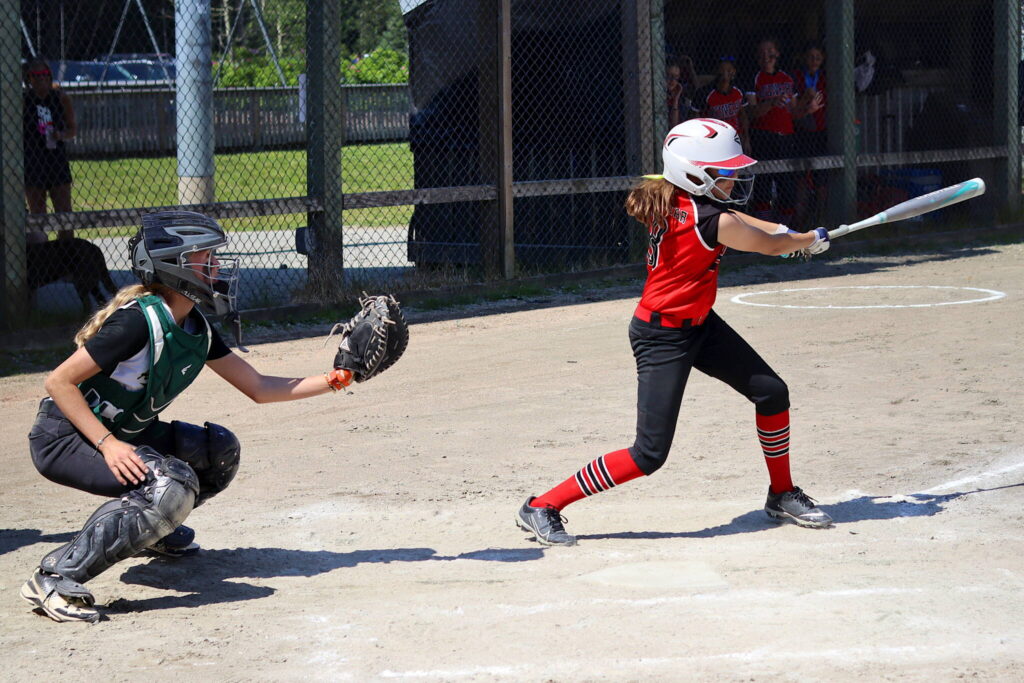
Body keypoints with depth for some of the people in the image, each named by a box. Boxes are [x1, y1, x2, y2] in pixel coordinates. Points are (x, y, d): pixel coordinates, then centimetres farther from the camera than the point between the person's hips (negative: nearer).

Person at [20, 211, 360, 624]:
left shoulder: (197, 330, 1)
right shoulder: (139, 321, -26)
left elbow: (258, 388, 8)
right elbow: (59, 382, -24)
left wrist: (332, 381, 0)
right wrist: (108, 445, -29)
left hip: (122, 433, 9)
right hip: (63, 438, -9)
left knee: (219, 450, 9)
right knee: (172, 484, -28)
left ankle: (150, 530, 28)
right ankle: (57, 579, -28)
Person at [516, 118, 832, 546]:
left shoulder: (673, 201, -2)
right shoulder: (715, 223, -26)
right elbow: (772, 246, -6)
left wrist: (785, 232, 20)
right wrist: (811, 240, 15)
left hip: (698, 325, 10)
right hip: (663, 338, -10)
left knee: (771, 392, 12)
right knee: (649, 455, -9)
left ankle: (783, 495, 31)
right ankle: (542, 507, -1)